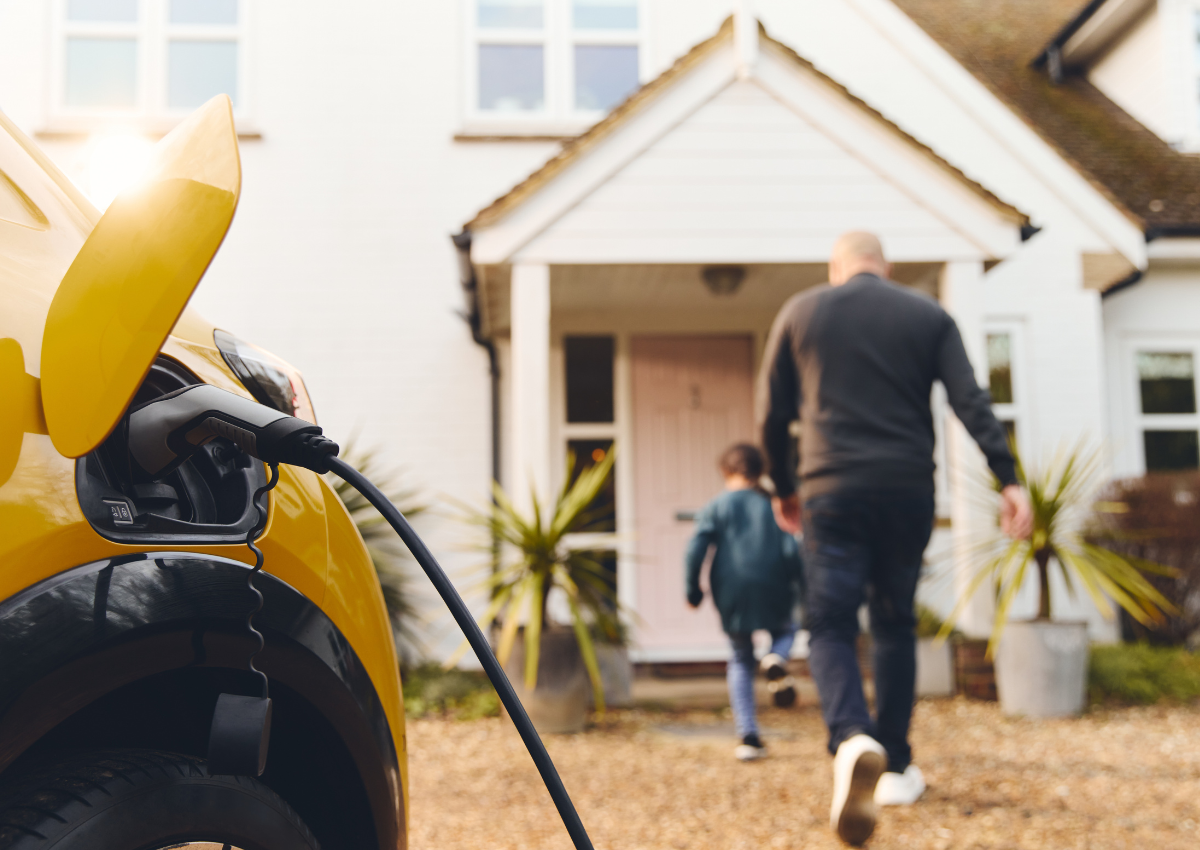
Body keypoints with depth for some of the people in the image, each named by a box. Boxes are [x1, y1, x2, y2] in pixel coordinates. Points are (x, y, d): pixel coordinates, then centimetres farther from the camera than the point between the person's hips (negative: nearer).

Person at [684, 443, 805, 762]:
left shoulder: (716, 507, 5)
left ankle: (749, 736, 6)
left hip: (732, 598, 0)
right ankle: (776, 659, -8)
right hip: (772, 596, 0)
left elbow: (695, 550, -5)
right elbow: (792, 550, 0)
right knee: (785, 630, 29)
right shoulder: (773, 505, 8)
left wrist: (692, 590, 4)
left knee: (741, 661, 16)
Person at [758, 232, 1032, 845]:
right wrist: (1008, 479, -6)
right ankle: (894, 770, 21)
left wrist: (783, 487, 21)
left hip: (831, 493, -1)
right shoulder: (928, 316, 9)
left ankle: (852, 739, -28)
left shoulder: (800, 312, 9)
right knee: (894, 624, 16)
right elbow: (971, 402, -3)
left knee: (830, 628, 0)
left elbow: (772, 412, 10)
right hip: (908, 492, 2)